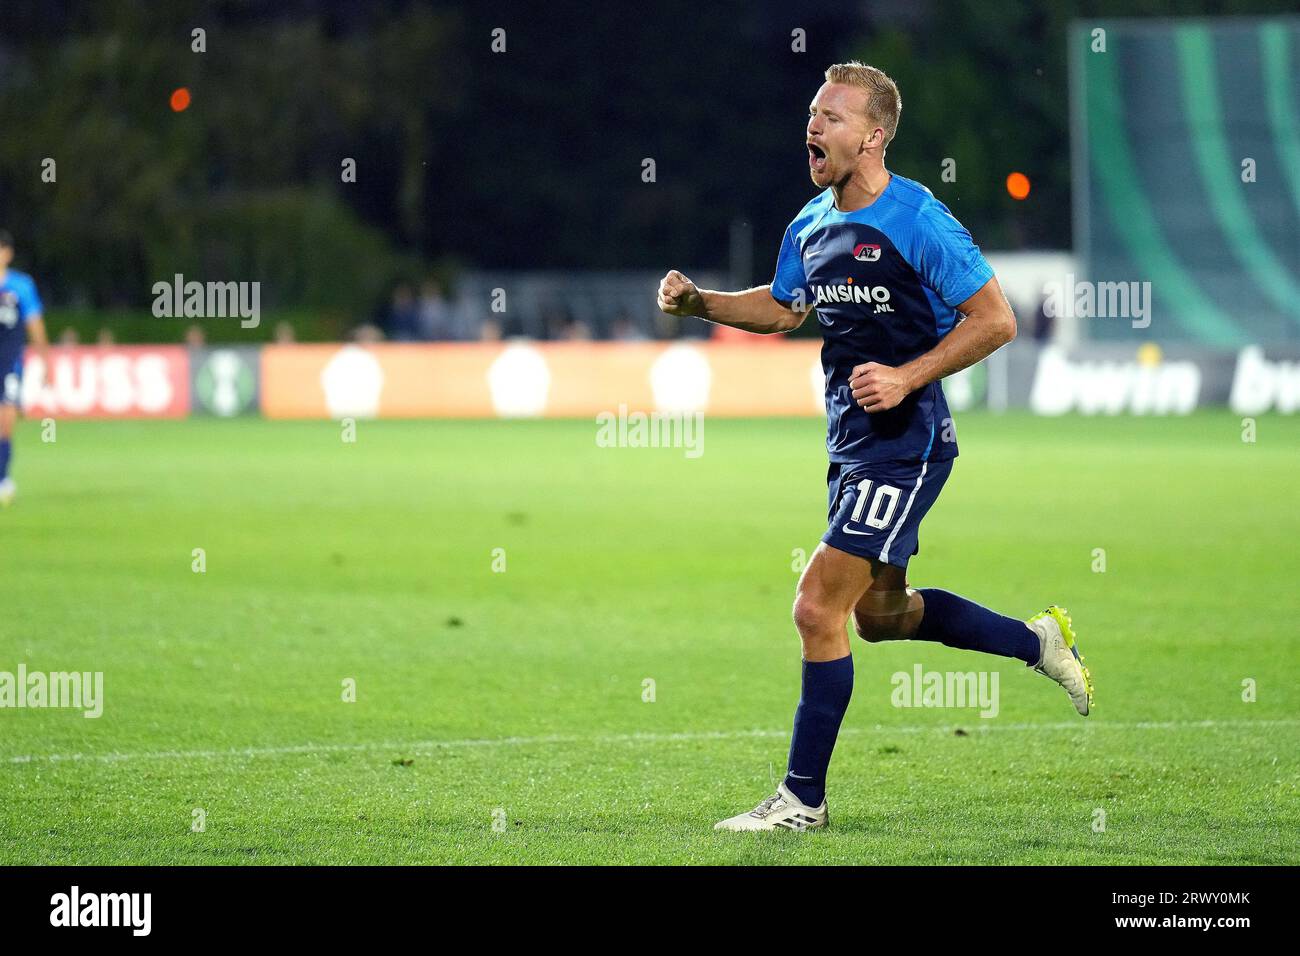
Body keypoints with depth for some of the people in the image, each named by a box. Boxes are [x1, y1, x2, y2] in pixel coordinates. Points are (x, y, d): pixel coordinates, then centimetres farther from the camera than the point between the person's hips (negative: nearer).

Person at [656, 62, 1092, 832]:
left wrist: (907, 377, -22)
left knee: (818, 609, -11)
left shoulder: (918, 221, -17)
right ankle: (1039, 642, 39)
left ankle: (803, 798, -1)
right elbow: (782, 308, 24)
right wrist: (696, 302, 8)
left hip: (905, 444, -9)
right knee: (880, 611, 20)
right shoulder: (812, 225, 7)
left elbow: (996, 320, -15)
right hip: (853, 443, 9)